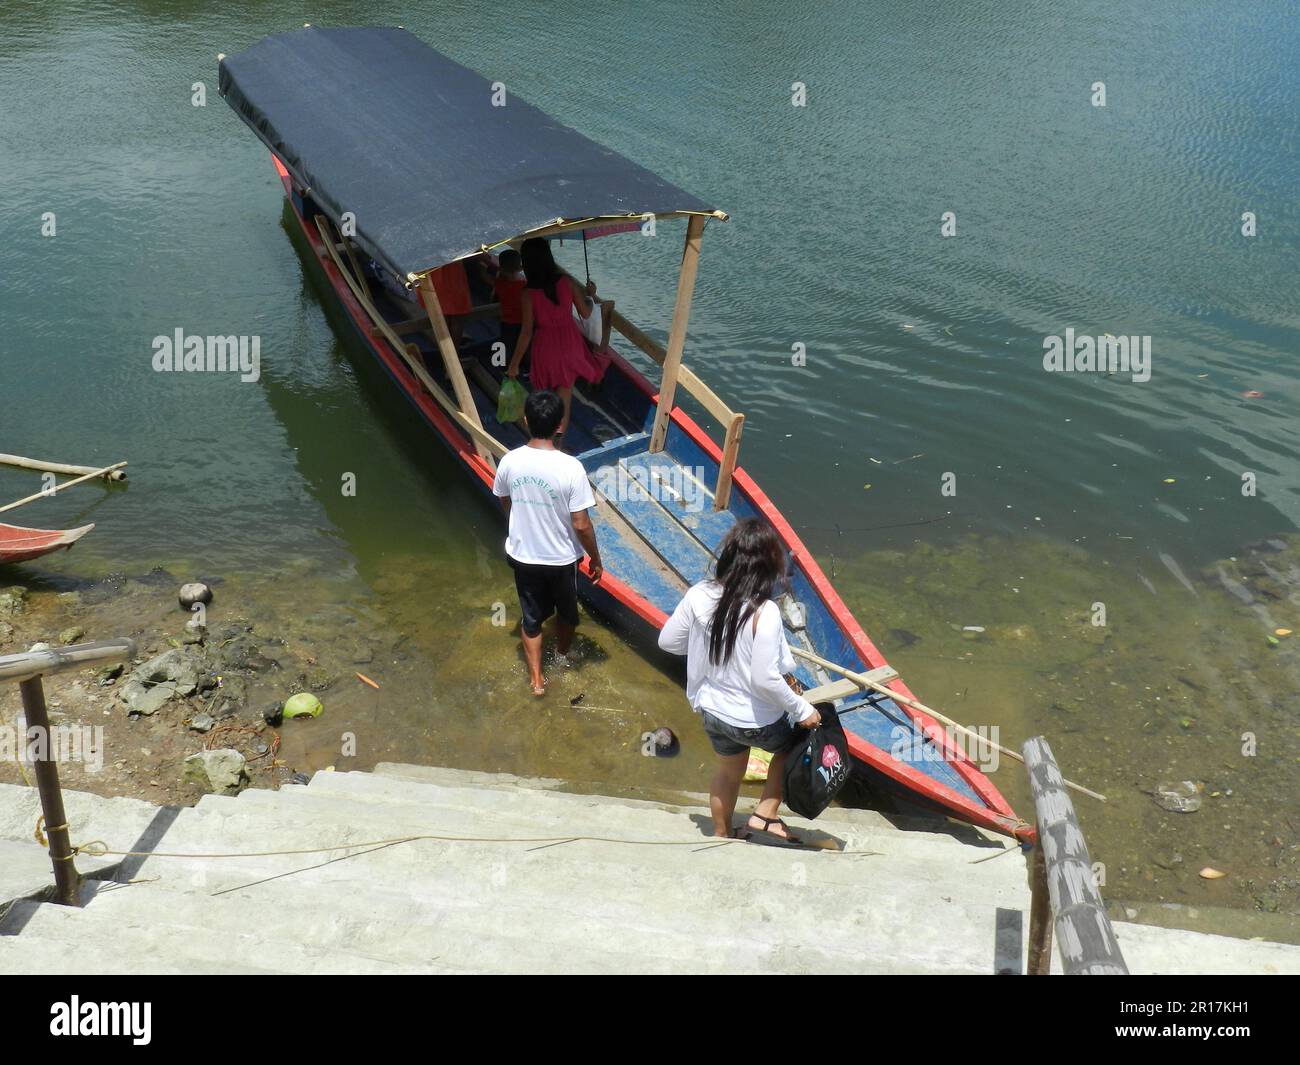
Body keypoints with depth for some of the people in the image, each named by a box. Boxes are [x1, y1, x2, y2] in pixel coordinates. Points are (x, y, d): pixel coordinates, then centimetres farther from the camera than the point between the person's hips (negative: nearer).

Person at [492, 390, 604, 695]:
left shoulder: (510, 461, -15)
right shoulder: (571, 468, -26)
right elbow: (581, 525, -21)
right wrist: (595, 559, -5)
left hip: (522, 555, 2)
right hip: (562, 558, -2)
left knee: (532, 616, 22)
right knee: (567, 610, 27)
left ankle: (536, 679, 30)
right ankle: (563, 654, 52)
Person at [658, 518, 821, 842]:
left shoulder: (699, 595, -14)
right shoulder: (764, 613, -30)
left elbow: (668, 641, -1)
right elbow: (765, 679, -28)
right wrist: (803, 710, -13)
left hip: (713, 711, 5)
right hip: (757, 722, -5)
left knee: (728, 773, 31)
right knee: (796, 743, 28)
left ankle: (722, 835, 51)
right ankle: (764, 815, 25)